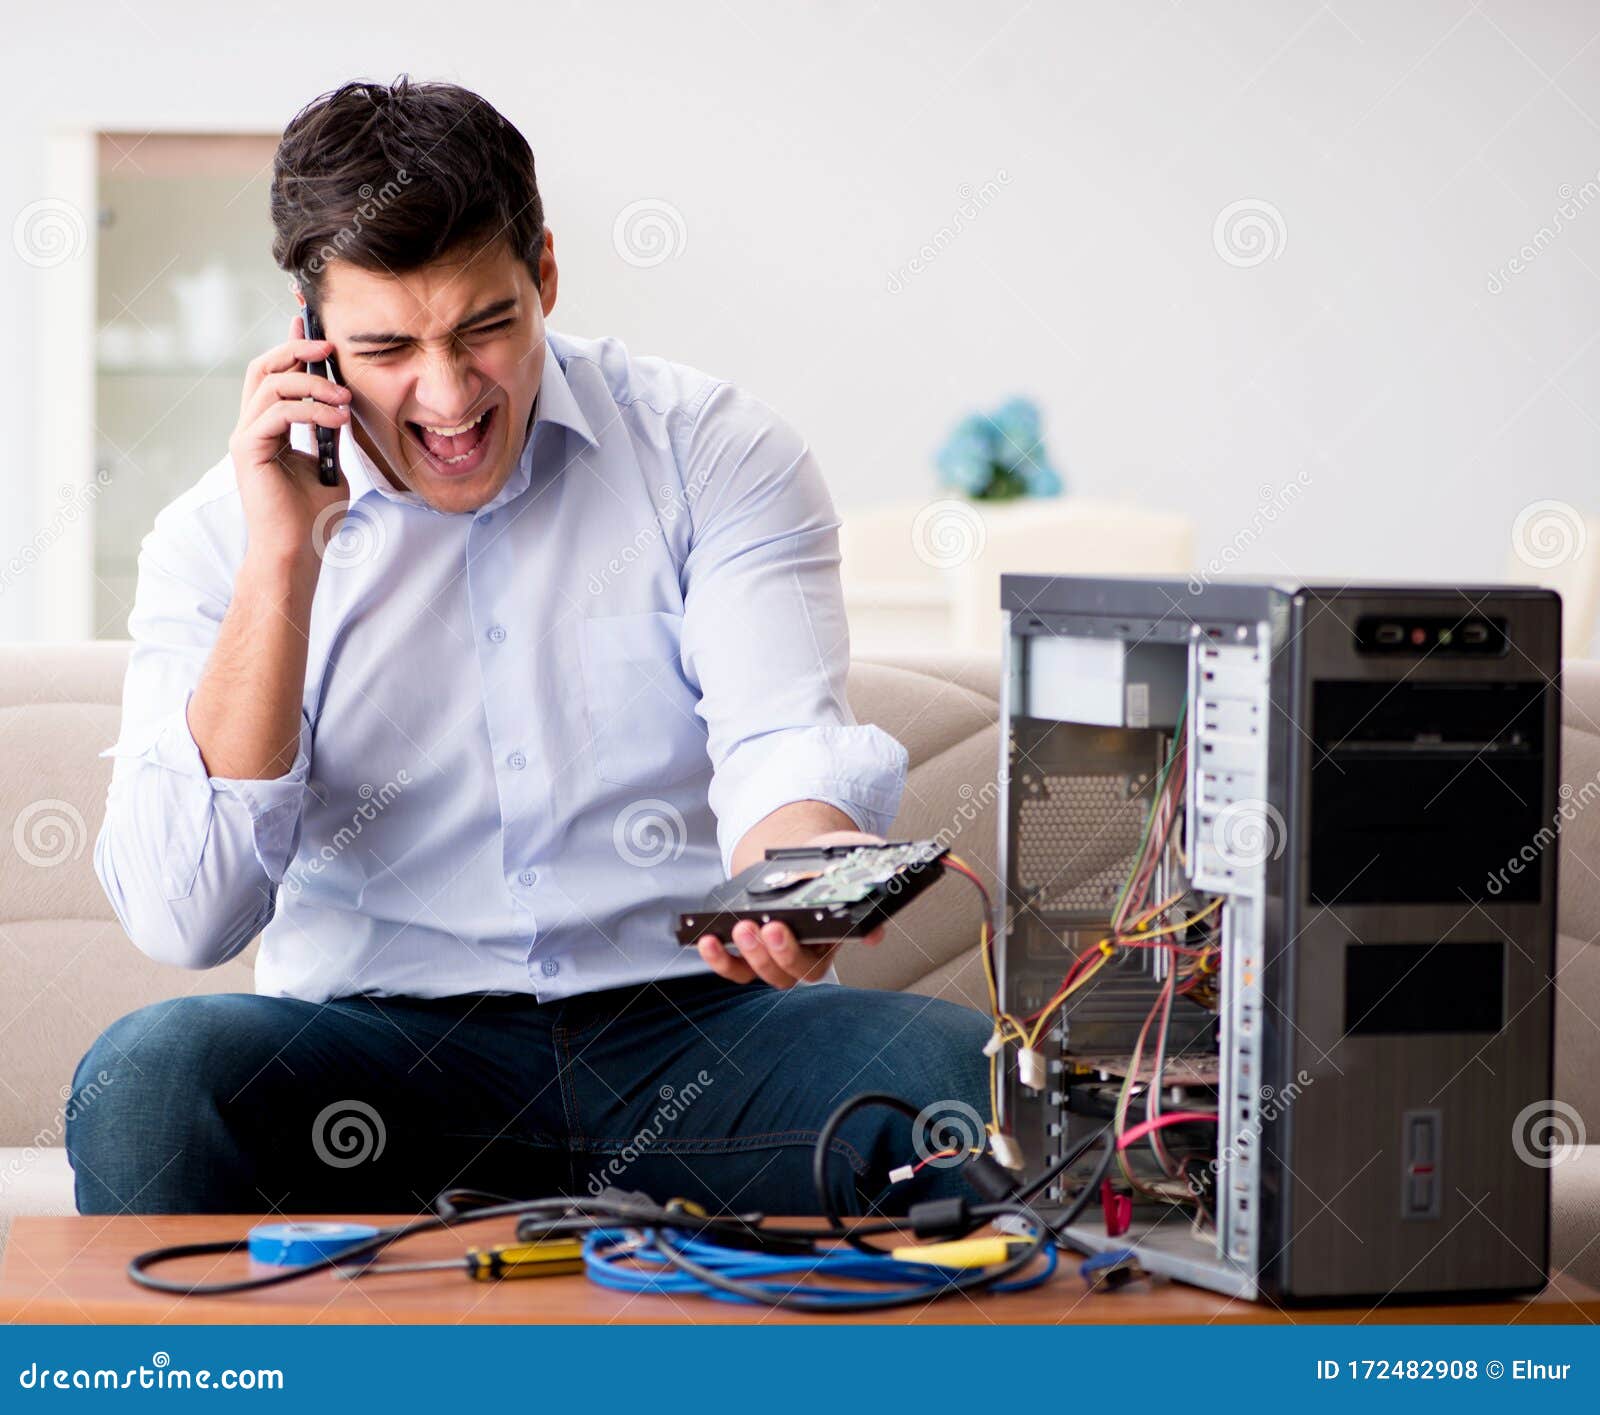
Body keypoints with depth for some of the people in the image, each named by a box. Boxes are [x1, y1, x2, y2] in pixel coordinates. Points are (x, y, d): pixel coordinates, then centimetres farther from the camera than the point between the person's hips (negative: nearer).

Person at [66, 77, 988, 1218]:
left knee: (981, 1078, -30)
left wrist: (800, 865, -35)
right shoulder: (217, 537, 4)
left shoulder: (716, 453, 5)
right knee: (143, 1082, -31)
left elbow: (783, 739, -9)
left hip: (696, 1029, 0)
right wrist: (283, 559, -11)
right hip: (381, 1037, 0)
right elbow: (185, 919, -7)